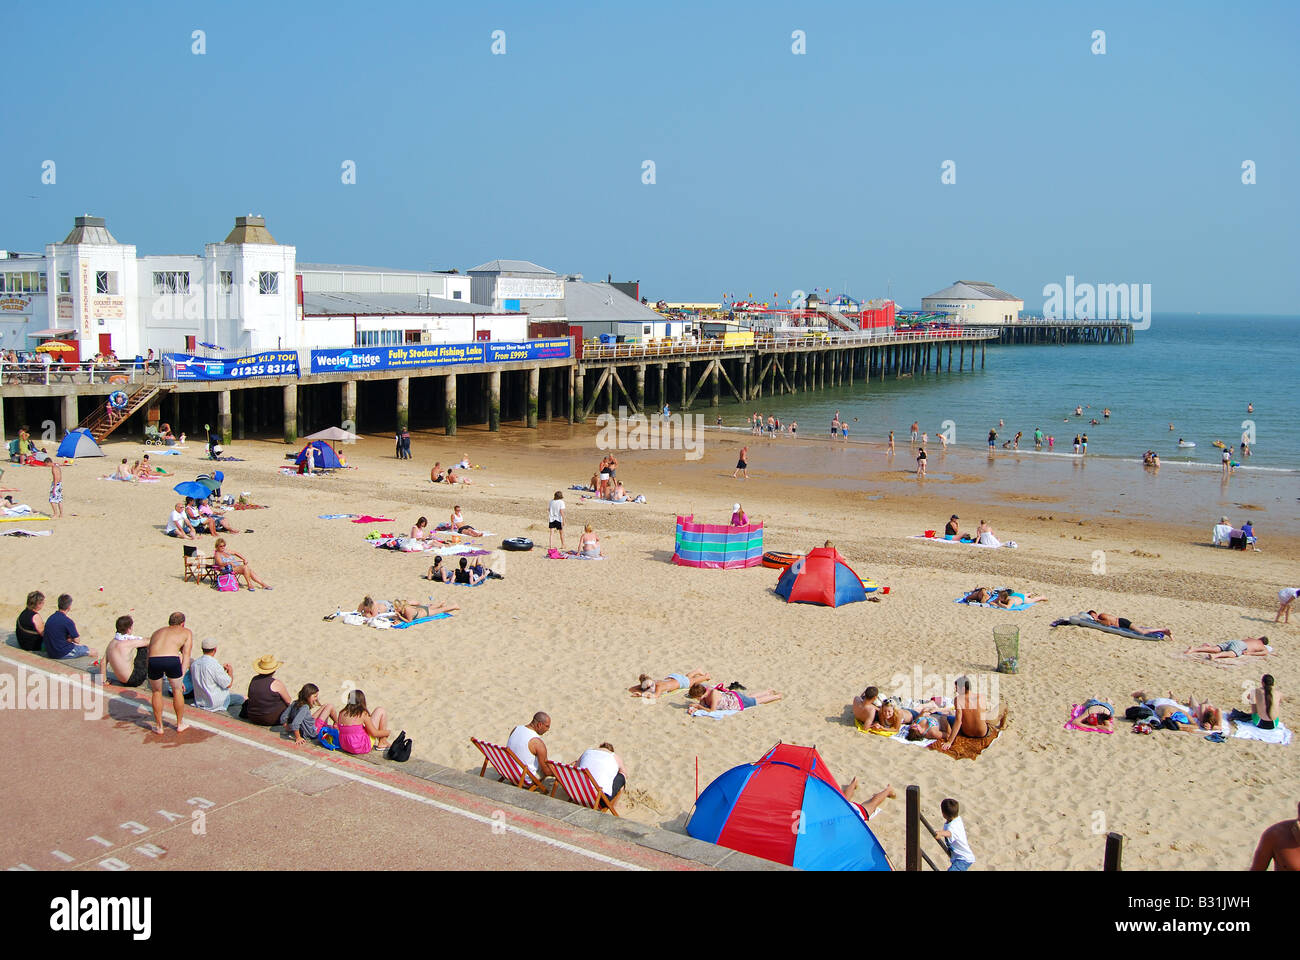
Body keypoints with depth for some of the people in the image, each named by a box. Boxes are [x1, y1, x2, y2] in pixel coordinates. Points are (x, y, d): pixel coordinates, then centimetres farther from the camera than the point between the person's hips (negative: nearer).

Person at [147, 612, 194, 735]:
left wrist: (151, 682, 38)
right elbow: (186, 656, 19)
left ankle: (159, 726, 32)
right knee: (177, 690, 22)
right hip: (171, 659, -2)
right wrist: (181, 678, 17)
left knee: (156, 692, 25)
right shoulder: (186, 632, 27)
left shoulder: (157, 632, 36)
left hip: (154, 660, 2)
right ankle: (180, 724, 34)